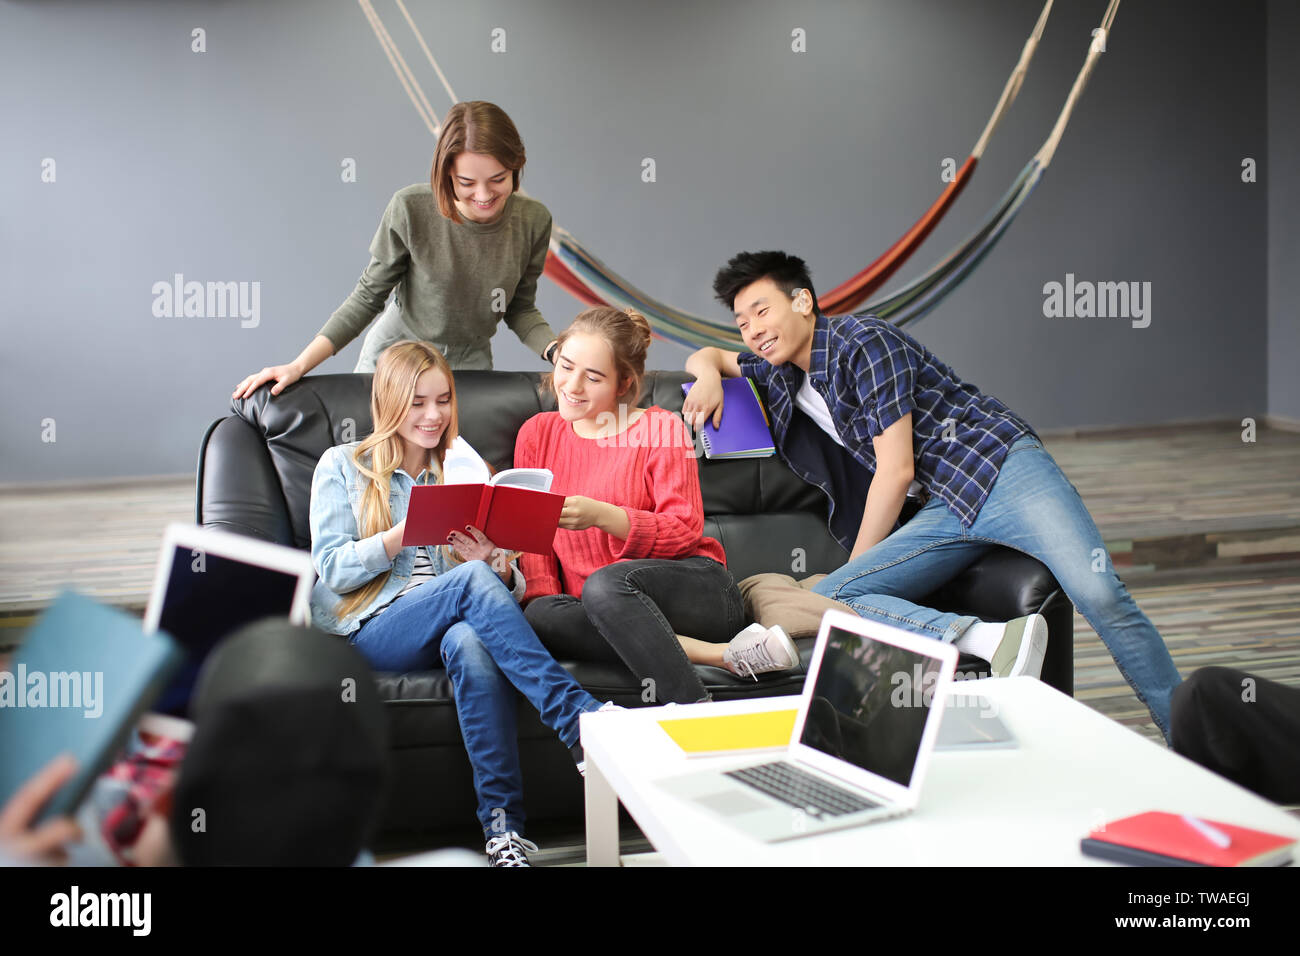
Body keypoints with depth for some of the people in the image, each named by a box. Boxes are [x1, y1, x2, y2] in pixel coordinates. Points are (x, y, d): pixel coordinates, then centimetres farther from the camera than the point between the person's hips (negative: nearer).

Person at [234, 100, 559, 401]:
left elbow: (520, 310, -2)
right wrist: (298, 366, -19)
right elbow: (368, 296, -13)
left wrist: (557, 351, -22)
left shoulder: (532, 220, -16)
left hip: (470, 362, 2)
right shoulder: (410, 209, -24)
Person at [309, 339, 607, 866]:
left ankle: (502, 821, -41)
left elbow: (514, 586, 16)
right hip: (369, 631, -2)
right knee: (471, 580, -33)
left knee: (468, 640, -37)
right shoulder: (342, 466, 14)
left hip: (453, 628, 2)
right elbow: (332, 569, 0)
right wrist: (409, 531, -14)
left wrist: (498, 566, -9)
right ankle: (585, 723, -38)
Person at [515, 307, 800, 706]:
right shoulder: (537, 434, 13)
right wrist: (542, 596, -12)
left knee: (607, 584, -36)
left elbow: (685, 531, -6)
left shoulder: (660, 428, 2)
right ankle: (720, 654, -29)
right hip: (594, 611, 4)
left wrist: (602, 515, -21)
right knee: (540, 616, -30)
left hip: (696, 588, -4)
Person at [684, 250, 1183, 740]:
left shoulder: (862, 342, -9)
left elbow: (896, 470, -10)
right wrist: (709, 377, 8)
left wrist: (857, 564, -2)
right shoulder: (780, 372, 14)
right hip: (945, 510, 6)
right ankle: (996, 640, -36)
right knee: (824, 600, -20)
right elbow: (708, 357, 34)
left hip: (1000, 466, -6)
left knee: (1099, 594, -26)